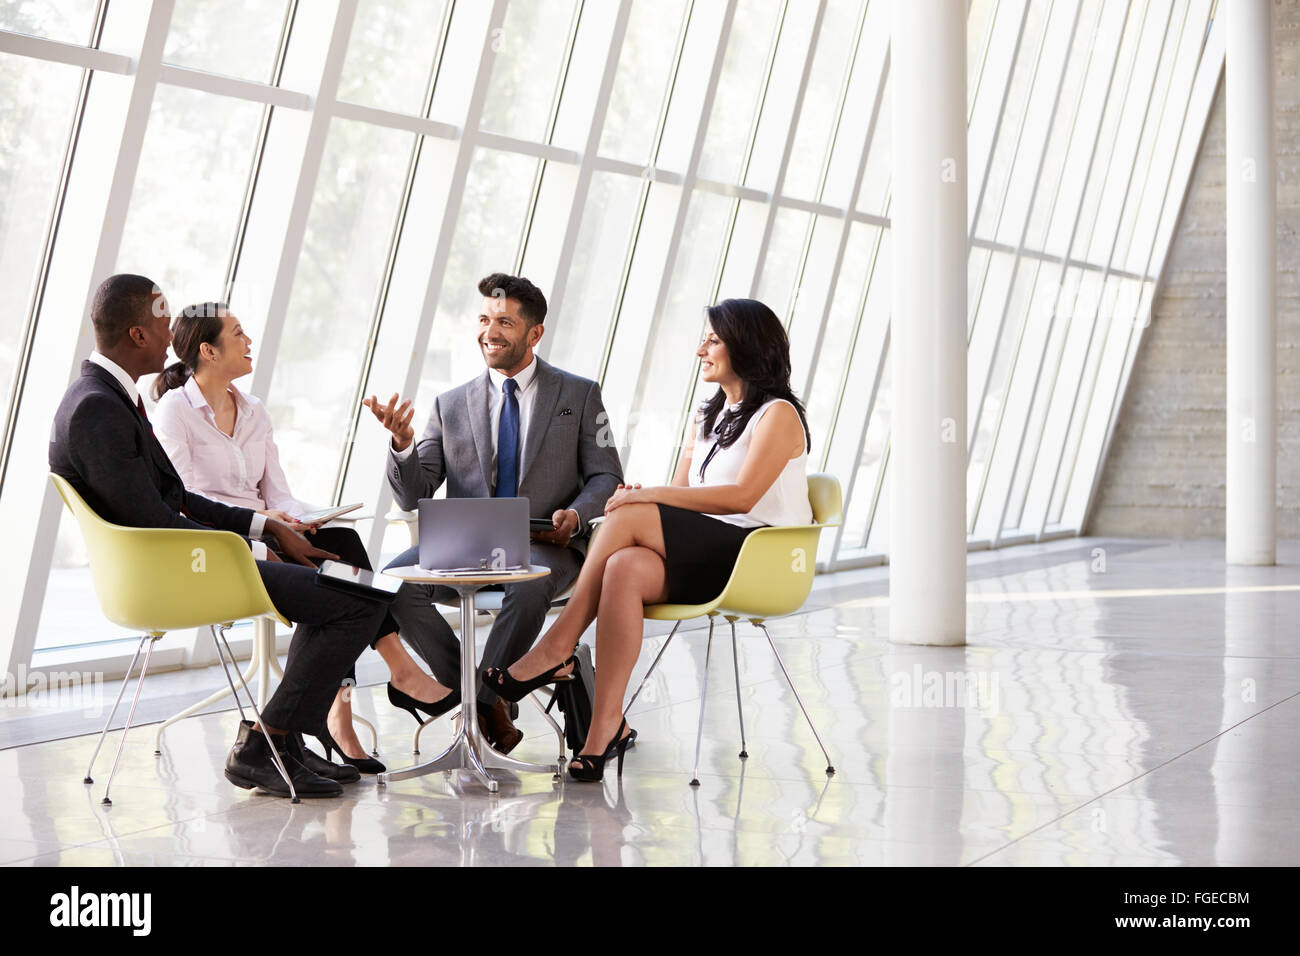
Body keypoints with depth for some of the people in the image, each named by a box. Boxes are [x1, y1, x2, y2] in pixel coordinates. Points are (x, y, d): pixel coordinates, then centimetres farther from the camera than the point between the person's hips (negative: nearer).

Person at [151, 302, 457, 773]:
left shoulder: (254, 412, 18)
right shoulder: (174, 411, -3)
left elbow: (278, 495, 14)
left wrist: (305, 517, -10)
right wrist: (258, 519, -22)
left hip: (265, 539, 6)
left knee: (340, 540, -26)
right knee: (339, 551, -28)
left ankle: (338, 710, -31)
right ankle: (400, 670, -26)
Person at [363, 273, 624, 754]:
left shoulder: (579, 395, 10)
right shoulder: (451, 405, 14)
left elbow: (606, 477, 6)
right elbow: (413, 496, 8)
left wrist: (574, 517, -15)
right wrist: (402, 443, -14)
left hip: (544, 545, -3)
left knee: (529, 584, -39)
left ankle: (478, 701, -17)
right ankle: (487, 703, -15)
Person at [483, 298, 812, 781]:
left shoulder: (777, 415, -3)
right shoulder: (705, 415, 23)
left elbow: (742, 496, -17)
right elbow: (682, 499, 17)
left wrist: (649, 497, -19)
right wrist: (643, 496, -7)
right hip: (704, 554, 7)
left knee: (628, 518, -26)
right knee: (624, 568, -28)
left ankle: (555, 650, -19)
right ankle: (606, 726, -35)